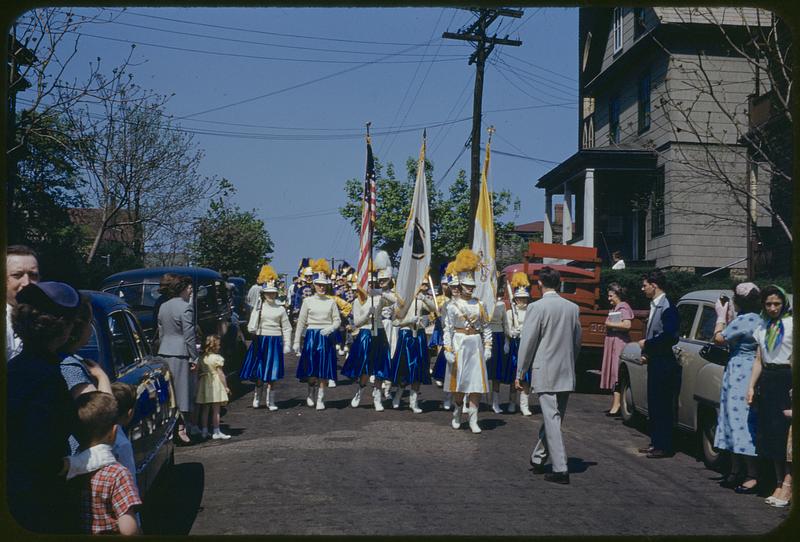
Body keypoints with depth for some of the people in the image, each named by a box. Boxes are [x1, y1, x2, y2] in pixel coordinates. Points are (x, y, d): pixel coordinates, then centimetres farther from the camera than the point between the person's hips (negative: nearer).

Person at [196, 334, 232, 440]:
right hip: (215, 383, -6)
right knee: (216, 410, 0)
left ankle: (204, 431, 16)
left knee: (204, 410, 11)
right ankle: (216, 432, 2)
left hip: (203, 383, 6)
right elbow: (220, 374, -12)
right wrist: (226, 387, -5)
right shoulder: (217, 358, -12)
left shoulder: (202, 357, 5)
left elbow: (199, 372, 9)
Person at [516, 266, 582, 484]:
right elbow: (577, 341, 13)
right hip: (567, 373, 6)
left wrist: (520, 373, -2)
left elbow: (527, 342, -10)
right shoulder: (573, 307, 6)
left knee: (552, 419, -4)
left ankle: (560, 469, -5)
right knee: (552, 417, 16)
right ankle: (538, 458, 30)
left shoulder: (537, 307, -12)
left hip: (545, 372, -6)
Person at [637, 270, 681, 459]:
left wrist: (646, 344, -13)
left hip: (665, 363, -10)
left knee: (663, 405, -3)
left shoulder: (667, 308, -15)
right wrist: (645, 353, 9)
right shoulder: (654, 306, 15)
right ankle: (656, 442, 22)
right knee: (653, 404, 14)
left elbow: (667, 336, -23)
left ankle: (664, 446, 3)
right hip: (654, 362, 10)